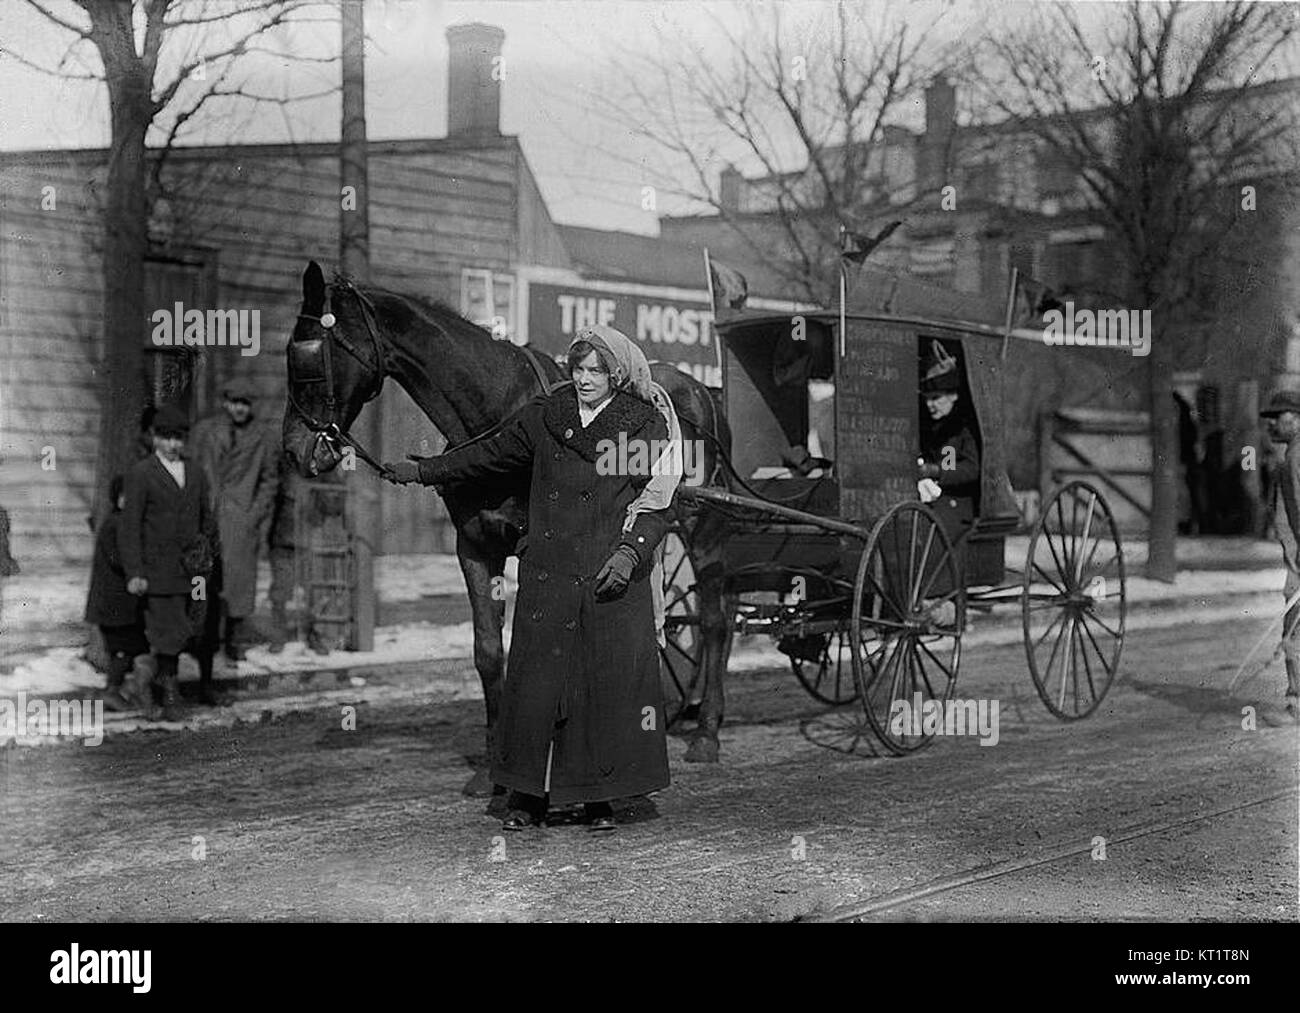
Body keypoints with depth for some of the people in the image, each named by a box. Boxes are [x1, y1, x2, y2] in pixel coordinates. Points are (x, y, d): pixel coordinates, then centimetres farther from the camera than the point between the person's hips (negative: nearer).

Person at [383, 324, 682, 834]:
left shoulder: (645, 423, 0)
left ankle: (599, 796, 12)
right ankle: (529, 793, 12)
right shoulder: (544, 416, 10)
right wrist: (421, 472, 22)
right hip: (546, 573, 3)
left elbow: (656, 502, -4)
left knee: (609, 682, 0)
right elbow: (489, 454, 20)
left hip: (615, 577, -2)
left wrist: (630, 552, -18)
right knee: (535, 678, 1)